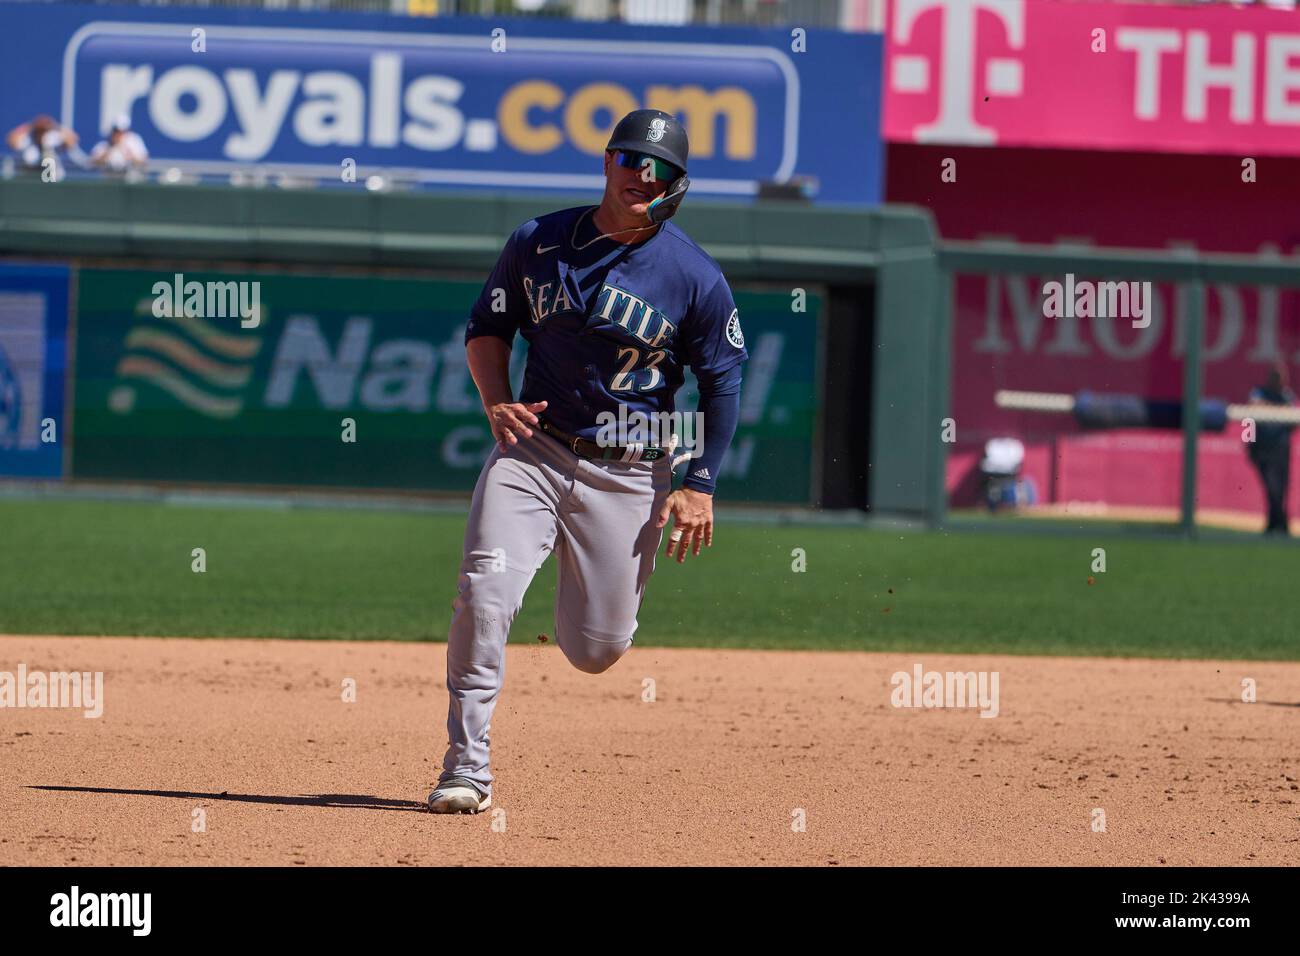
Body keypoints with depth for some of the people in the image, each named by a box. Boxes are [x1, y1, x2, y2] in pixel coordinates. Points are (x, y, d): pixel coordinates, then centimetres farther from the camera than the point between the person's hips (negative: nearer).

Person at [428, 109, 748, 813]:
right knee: (483, 594, -21)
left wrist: (701, 484, -5)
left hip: (630, 471, -1)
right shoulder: (537, 242, -1)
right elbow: (488, 326, 12)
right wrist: (496, 402, -7)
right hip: (532, 448, 1)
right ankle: (466, 769, -13)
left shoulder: (697, 278, -7)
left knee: (596, 651, 4)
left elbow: (723, 383, 2)